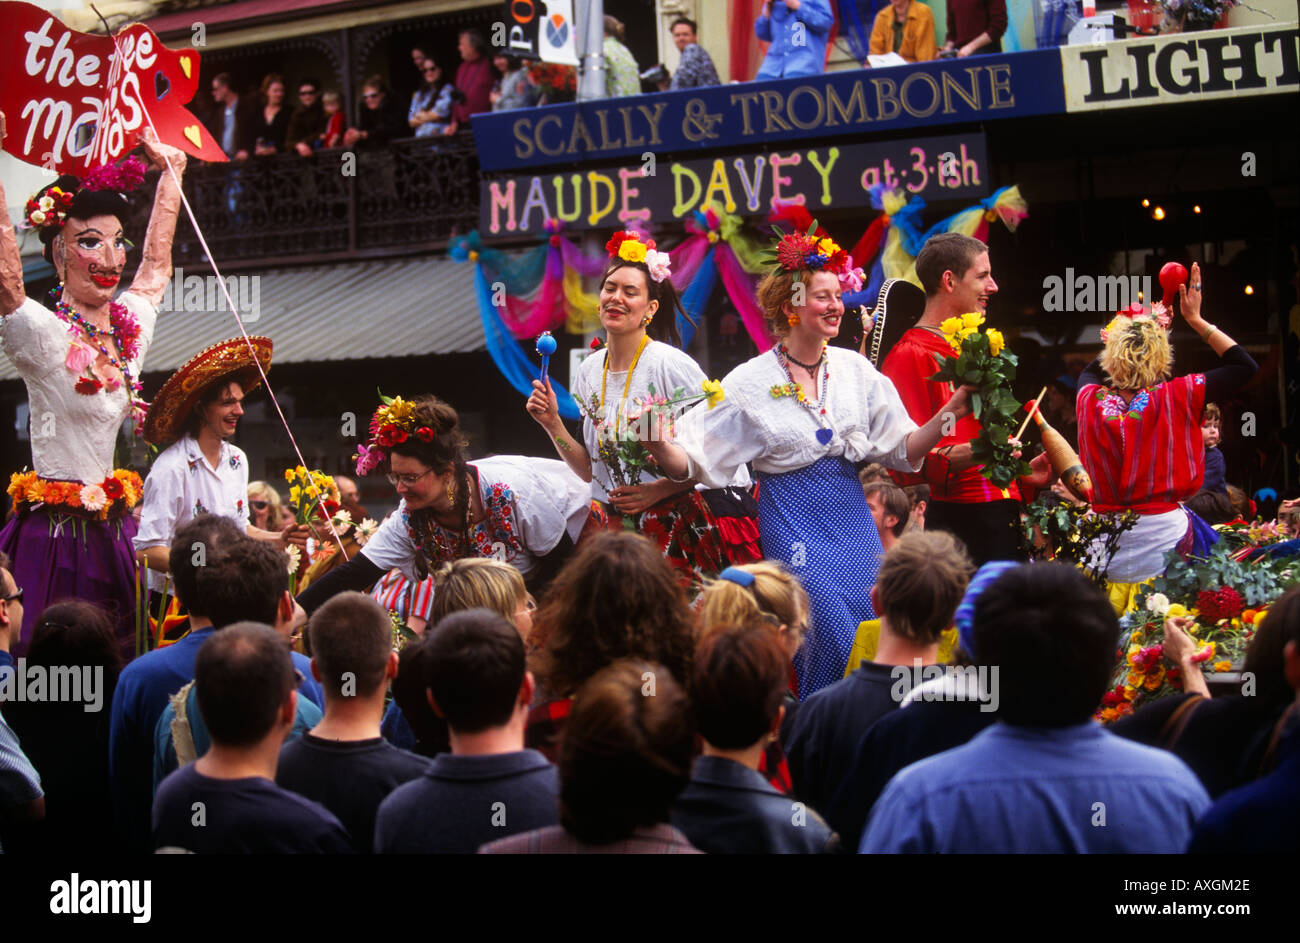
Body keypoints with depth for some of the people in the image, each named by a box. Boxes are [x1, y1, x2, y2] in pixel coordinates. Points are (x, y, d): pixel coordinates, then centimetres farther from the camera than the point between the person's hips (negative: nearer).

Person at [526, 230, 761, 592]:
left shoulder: (671, 366, -11)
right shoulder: (589, 373, 9)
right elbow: (591, 470, 13)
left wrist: (659, 490, -17)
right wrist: (552, 424, 1)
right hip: (624, 529, 5)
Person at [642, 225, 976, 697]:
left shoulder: (855, 369, 6)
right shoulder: (752, 382, -4)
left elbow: (903, 450, 7)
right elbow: (694, 461, -6)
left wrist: (949, 413, -7)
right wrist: (657, 445, -26)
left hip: (852, 516, 5)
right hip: (794, 525, -4)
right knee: (836, 641, -13)